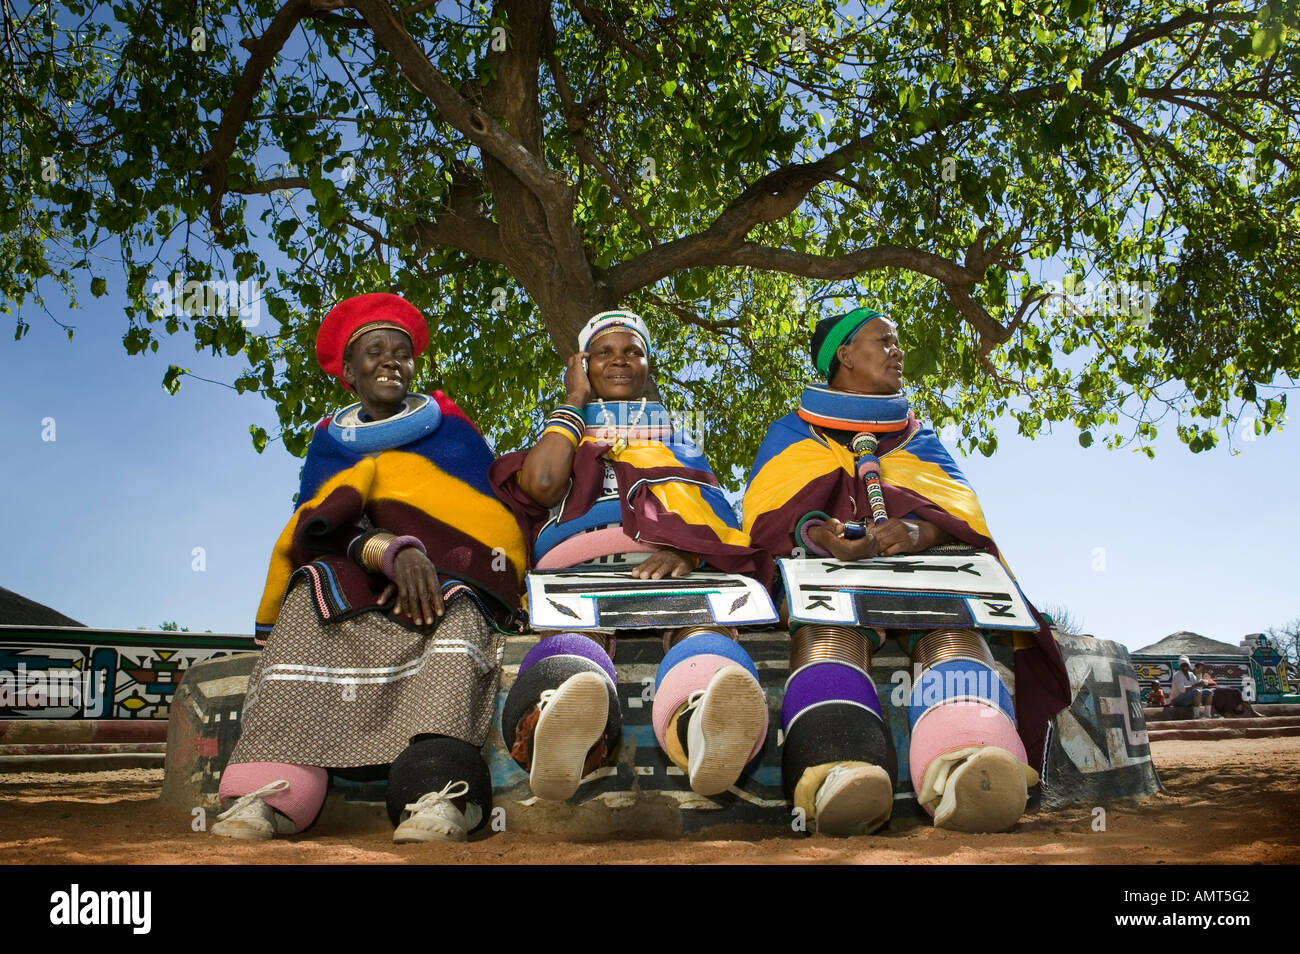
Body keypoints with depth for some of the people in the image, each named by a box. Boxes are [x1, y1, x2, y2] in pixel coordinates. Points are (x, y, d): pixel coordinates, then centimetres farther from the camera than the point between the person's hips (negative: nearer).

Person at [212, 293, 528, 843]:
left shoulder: (450, 427, 17)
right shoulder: (328, 443, 19)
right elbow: (320, 528, -1)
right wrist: (388, 551, -23)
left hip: (447, 577, -1)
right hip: (354, 587, 2)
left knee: (456, 607, -35)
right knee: (310, 597, -30)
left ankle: (440, 791, -55)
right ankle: (270, 791, -43)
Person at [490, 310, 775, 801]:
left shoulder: (677, 438, 37)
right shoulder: (564, 432, 34)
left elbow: (715, 514, 17)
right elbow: (542, 483, 6)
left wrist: (686, 551, -10)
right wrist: (575, 401, 24)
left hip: (670, 565, 0)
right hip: (580, 564, 0)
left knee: (704, 627, -40)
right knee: (573, 632, -40)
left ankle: (703, 726, -74)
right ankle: (560, 722, -74)